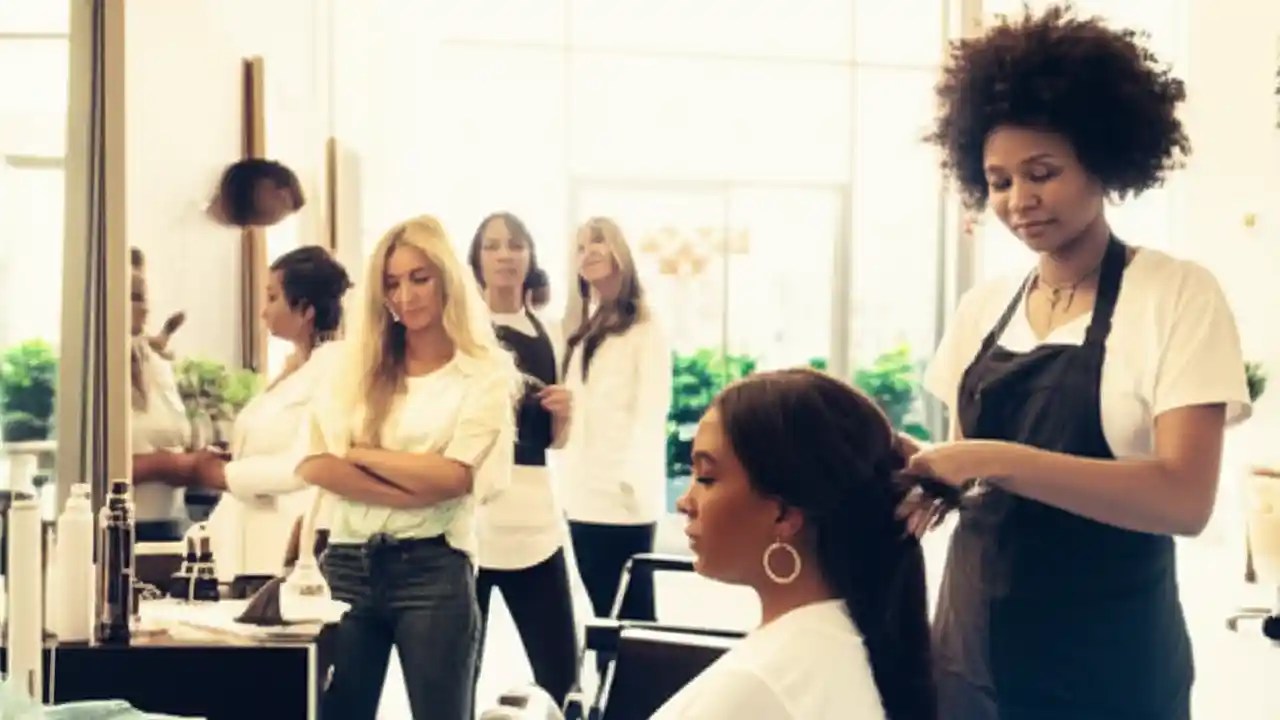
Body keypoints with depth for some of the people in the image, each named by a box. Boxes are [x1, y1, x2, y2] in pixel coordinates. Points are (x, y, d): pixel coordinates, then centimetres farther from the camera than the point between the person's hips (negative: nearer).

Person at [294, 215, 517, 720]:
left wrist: (361, 453, -4)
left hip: (432, 570, -3)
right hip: (348, 565, 3)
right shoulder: (355, 366, 11)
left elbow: (452, 477, -10)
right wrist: (415, 489, -12)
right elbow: (314, 464, -3)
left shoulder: (484, 374, 2)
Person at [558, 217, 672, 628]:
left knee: (631, 616, -5)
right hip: (583, 499, 7)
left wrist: (632, 480, -19)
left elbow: (652, 412, -10)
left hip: (623, 500, -7)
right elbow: (572, 412, 16)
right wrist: (567, 485, 7)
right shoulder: (580, 330, 20)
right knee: (605, 615, 9)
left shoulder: (645, 329, -2)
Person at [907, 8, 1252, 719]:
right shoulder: (984, 305, 7)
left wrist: (998, 461, -28)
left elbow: (1186, 498, -20)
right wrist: (924, 476, -7)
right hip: (972, 652, 5)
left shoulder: (1179, 296, -9)